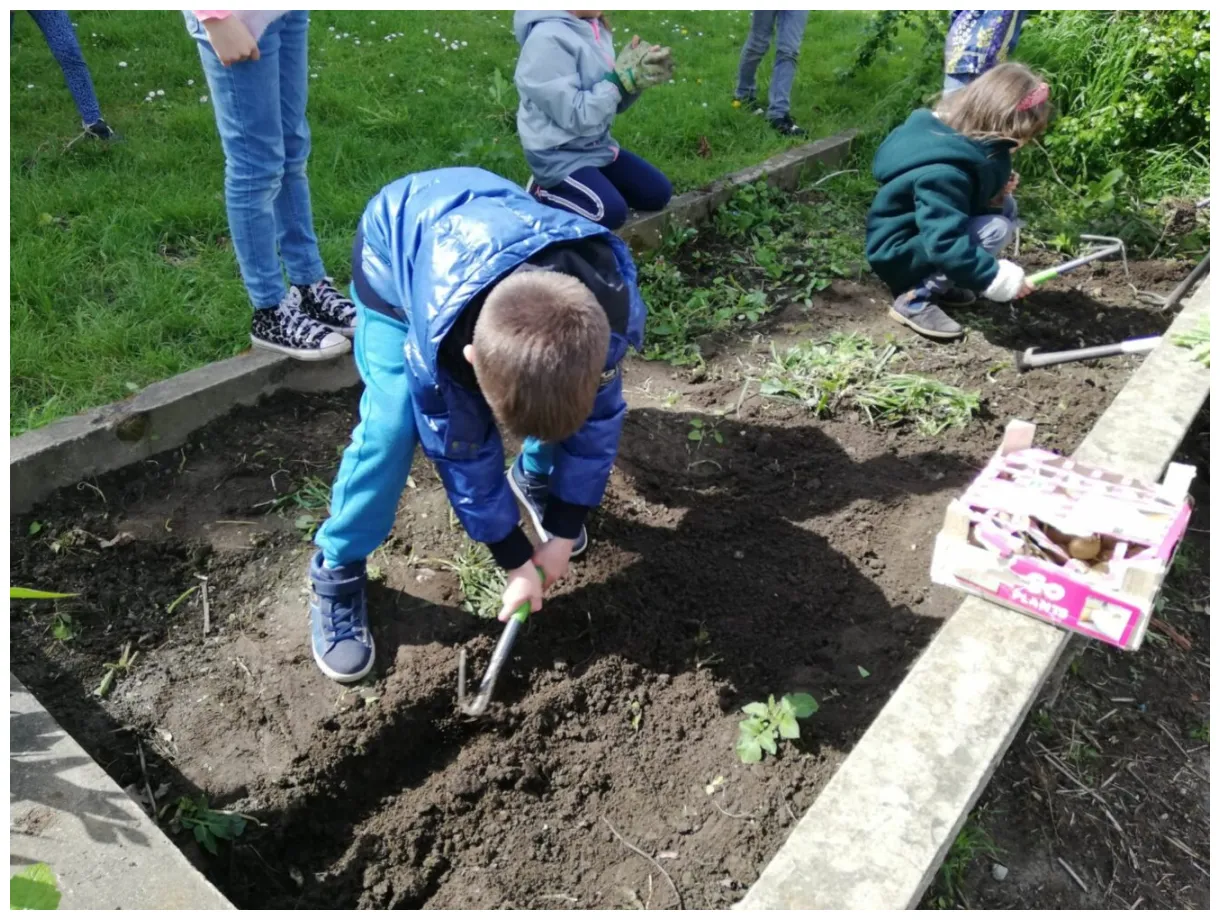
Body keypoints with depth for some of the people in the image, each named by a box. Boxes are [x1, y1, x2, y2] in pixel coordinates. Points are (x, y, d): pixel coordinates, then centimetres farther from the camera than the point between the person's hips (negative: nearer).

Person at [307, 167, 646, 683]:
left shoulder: (609, 307, -35)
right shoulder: (440, 336, -44)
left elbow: (596, 415, -17)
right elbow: (461, 450, -27)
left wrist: (563, 531, -10)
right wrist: (516, 559, -15)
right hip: (396, 248, -3)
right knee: (390, 425, -21)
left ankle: (535, 480, 26)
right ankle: (336, 575, 1)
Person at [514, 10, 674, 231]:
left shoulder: (594, 27, 4)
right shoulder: (547, 39, -22)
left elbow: (612, 104, 7)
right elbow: (574, 117, -24)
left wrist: (635, 77, -12)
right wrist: (622, 79, -21)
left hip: (597, 145, 8)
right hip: (559, 154, -8)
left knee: (659, 194, 6)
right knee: (611, 212, -24)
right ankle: (543, 192, 0)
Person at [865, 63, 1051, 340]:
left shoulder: (960, 138, -1)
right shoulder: (944, 172, -31)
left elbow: (958, 200, 16)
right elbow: (945, 243, -37)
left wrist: (996, 189, -3)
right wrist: (995, 277, -33)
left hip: (929, 233, 10)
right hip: (899, 253, -10)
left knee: (1003, 206, 5)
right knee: (995, 228, -22)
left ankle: (933, 280, 4)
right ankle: (915, 298, -17)